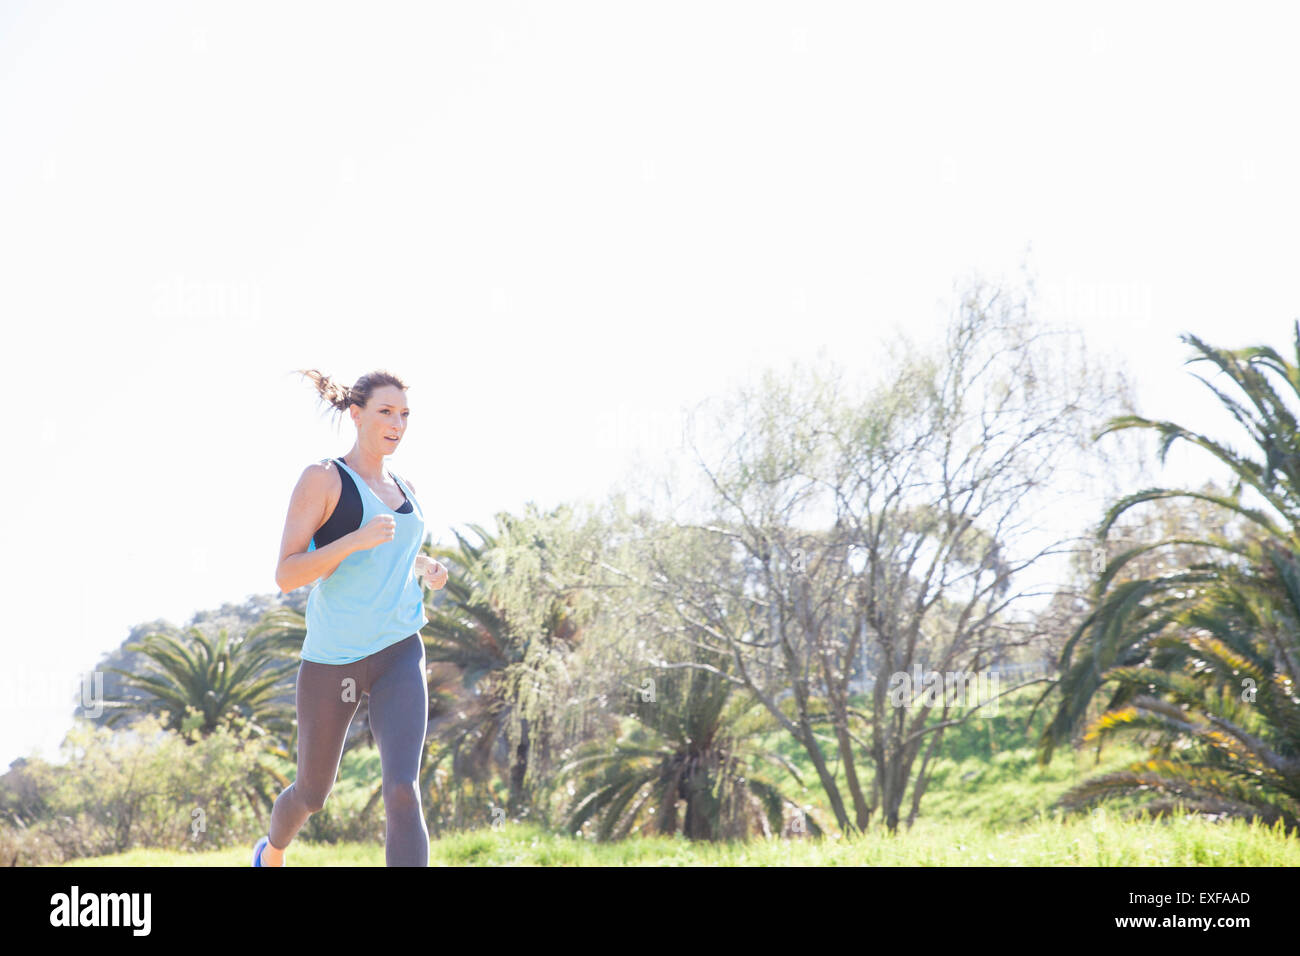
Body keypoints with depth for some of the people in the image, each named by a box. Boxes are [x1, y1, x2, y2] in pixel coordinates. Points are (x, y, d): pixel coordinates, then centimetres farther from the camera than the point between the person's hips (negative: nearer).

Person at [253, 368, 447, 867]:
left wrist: (424, 567, 9)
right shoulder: (322, 479, -8)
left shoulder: (404, 489, 11)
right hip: (332, 661, -3)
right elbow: (286, 575, -15)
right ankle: (272, 853, 51)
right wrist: (356, 540, -28)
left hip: (399, 656, 3)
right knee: (312, 794, 16)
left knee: (402, 790, -18)